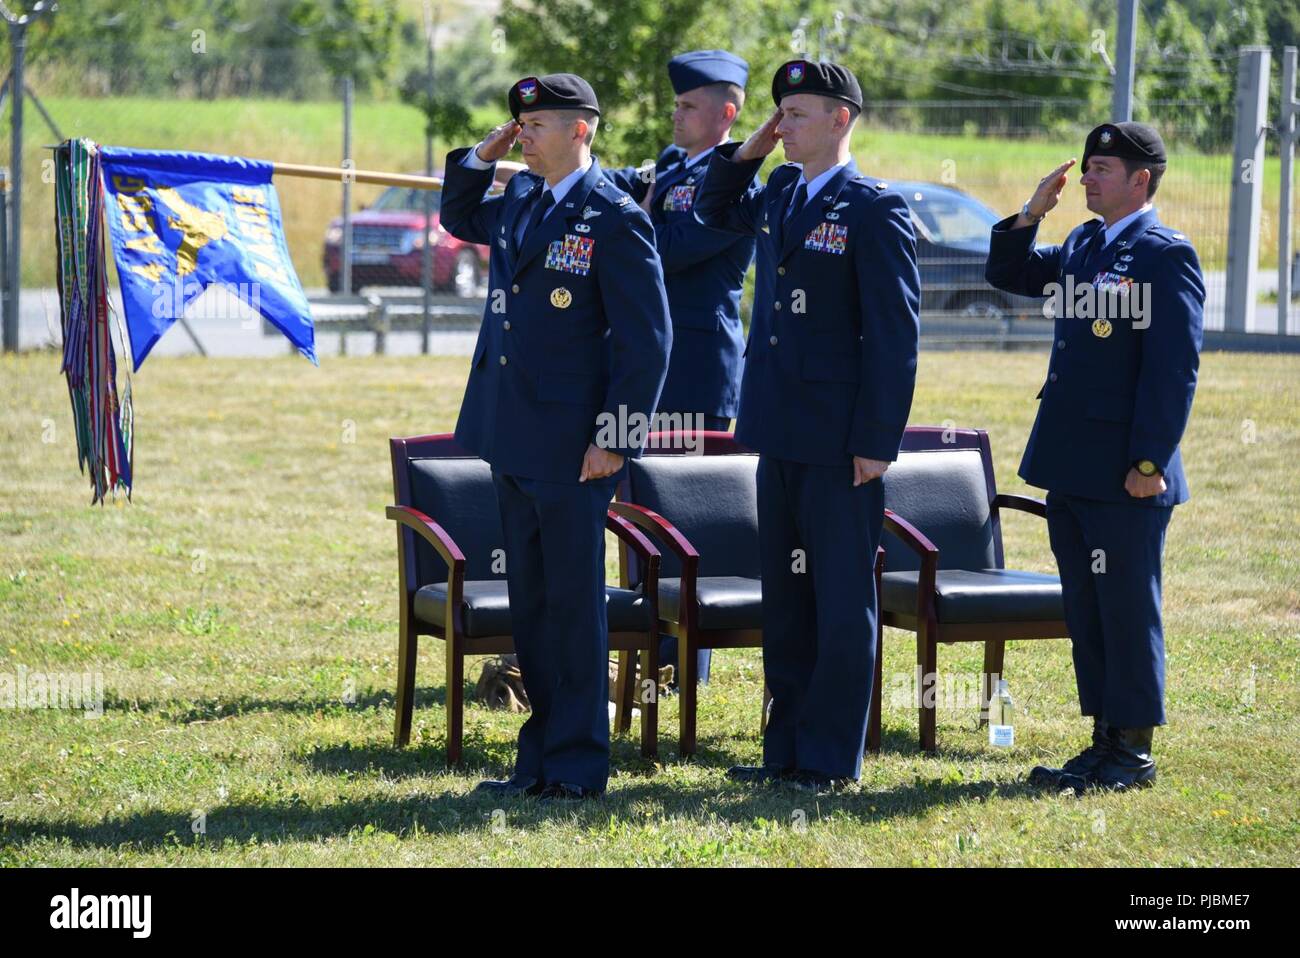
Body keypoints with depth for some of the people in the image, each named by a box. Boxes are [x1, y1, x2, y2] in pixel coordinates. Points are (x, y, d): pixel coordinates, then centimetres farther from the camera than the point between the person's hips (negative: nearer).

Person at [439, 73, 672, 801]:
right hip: (513, 439, 8)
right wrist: (482, 157, 14)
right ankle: (542, 758, 19)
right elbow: (460, 221, 32)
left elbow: (647, 340, -13)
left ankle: (579, 762, 6)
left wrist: (615, 439, -15)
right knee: (531, 600, 12)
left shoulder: (615, 220, -12)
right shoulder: (518, 200, 11)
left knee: (575, 599, -1)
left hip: (572, 444, -8)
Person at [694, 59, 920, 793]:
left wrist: (877, 442, -16)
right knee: (786, 597, 13)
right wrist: (749, 150, 14)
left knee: (842, 598, 1)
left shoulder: (875, 209, -11)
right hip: (781, 434, 8)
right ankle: (787, 750, 20)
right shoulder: (778, 196, 11)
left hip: (840, 442, -8)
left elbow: (895, 333, -14)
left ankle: (832, 758, 7)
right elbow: (716, 211, 33)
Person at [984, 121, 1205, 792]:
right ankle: (1105, 742, 20)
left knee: (1127, 609, -1)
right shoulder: (1082, 247, 14)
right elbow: (1007, 274, 26)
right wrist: (1030, 214, 9)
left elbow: (1174, 367, -15)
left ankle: (1133, 753, 6)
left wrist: (1149, 461, -19)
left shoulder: (1166, 256, -10)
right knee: (1086, 610, 12)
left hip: (1125, 480, -8)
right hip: (1071, 470, 8)